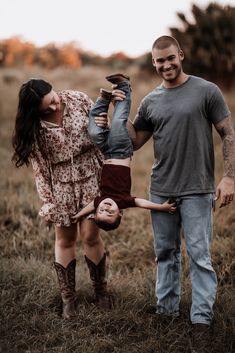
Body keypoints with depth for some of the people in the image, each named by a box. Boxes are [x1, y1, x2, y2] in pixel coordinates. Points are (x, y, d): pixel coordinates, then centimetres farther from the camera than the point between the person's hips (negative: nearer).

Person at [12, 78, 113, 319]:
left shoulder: (78, 100, -9)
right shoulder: (34, 128, -11)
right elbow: (39, 167, -6)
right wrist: (47, 201, -7)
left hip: (90, 175, 0)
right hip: (61, 183, 0)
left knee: (90, 235, -2)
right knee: (65, 239, 6)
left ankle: (100, 291, 18)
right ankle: (68, 298, 19)